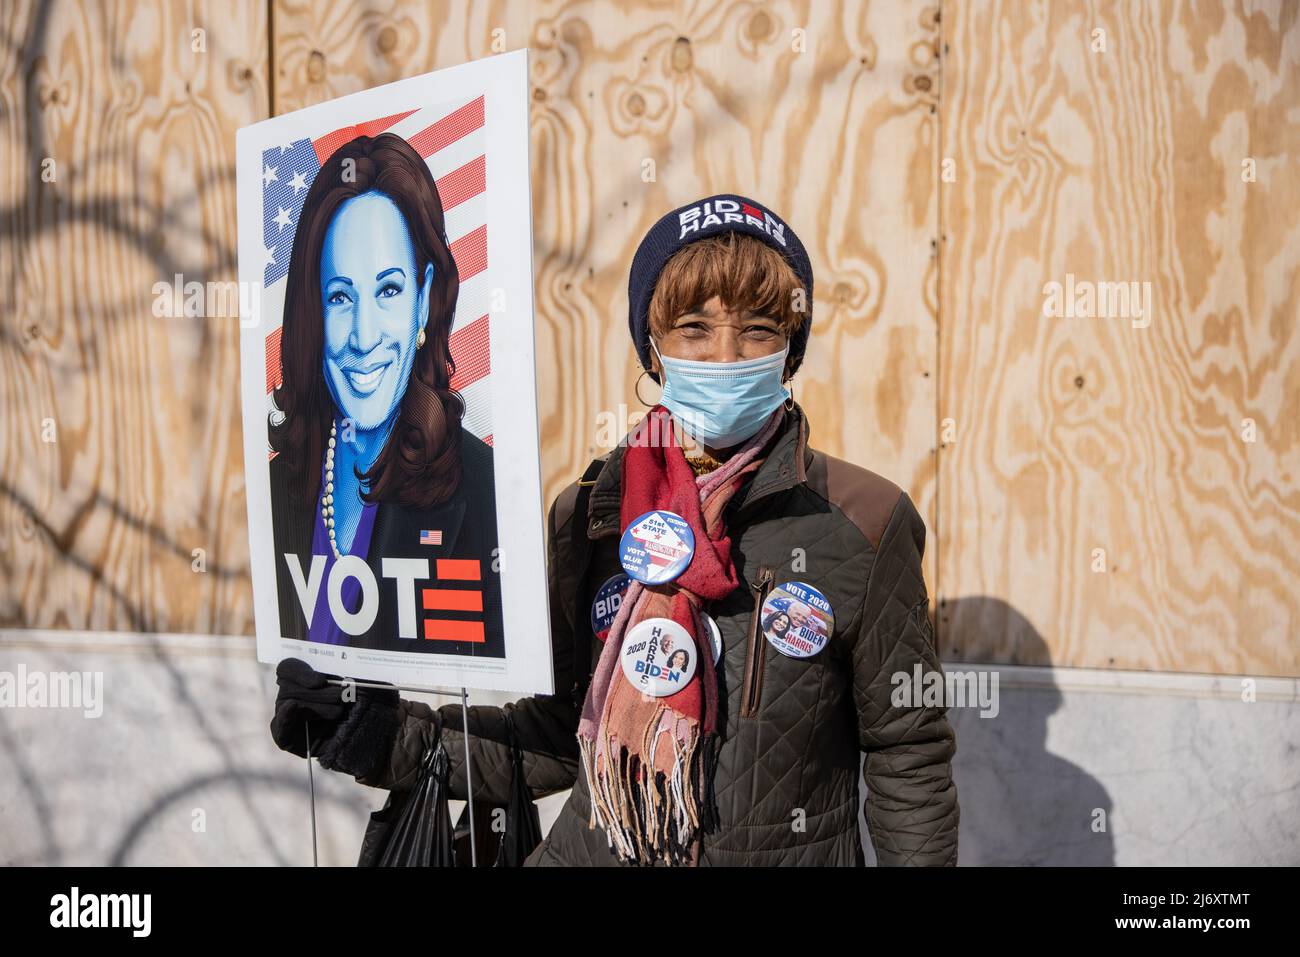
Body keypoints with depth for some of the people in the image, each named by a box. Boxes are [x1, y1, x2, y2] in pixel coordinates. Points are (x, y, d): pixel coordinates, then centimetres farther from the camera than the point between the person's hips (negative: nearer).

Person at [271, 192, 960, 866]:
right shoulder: (586, 515, -6)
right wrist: (397, 738, -7)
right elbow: (564, 730, 1)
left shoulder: (862, 523, -13)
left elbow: (910, 757, -6)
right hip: (591, 851, 2)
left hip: (792, 852, -1)